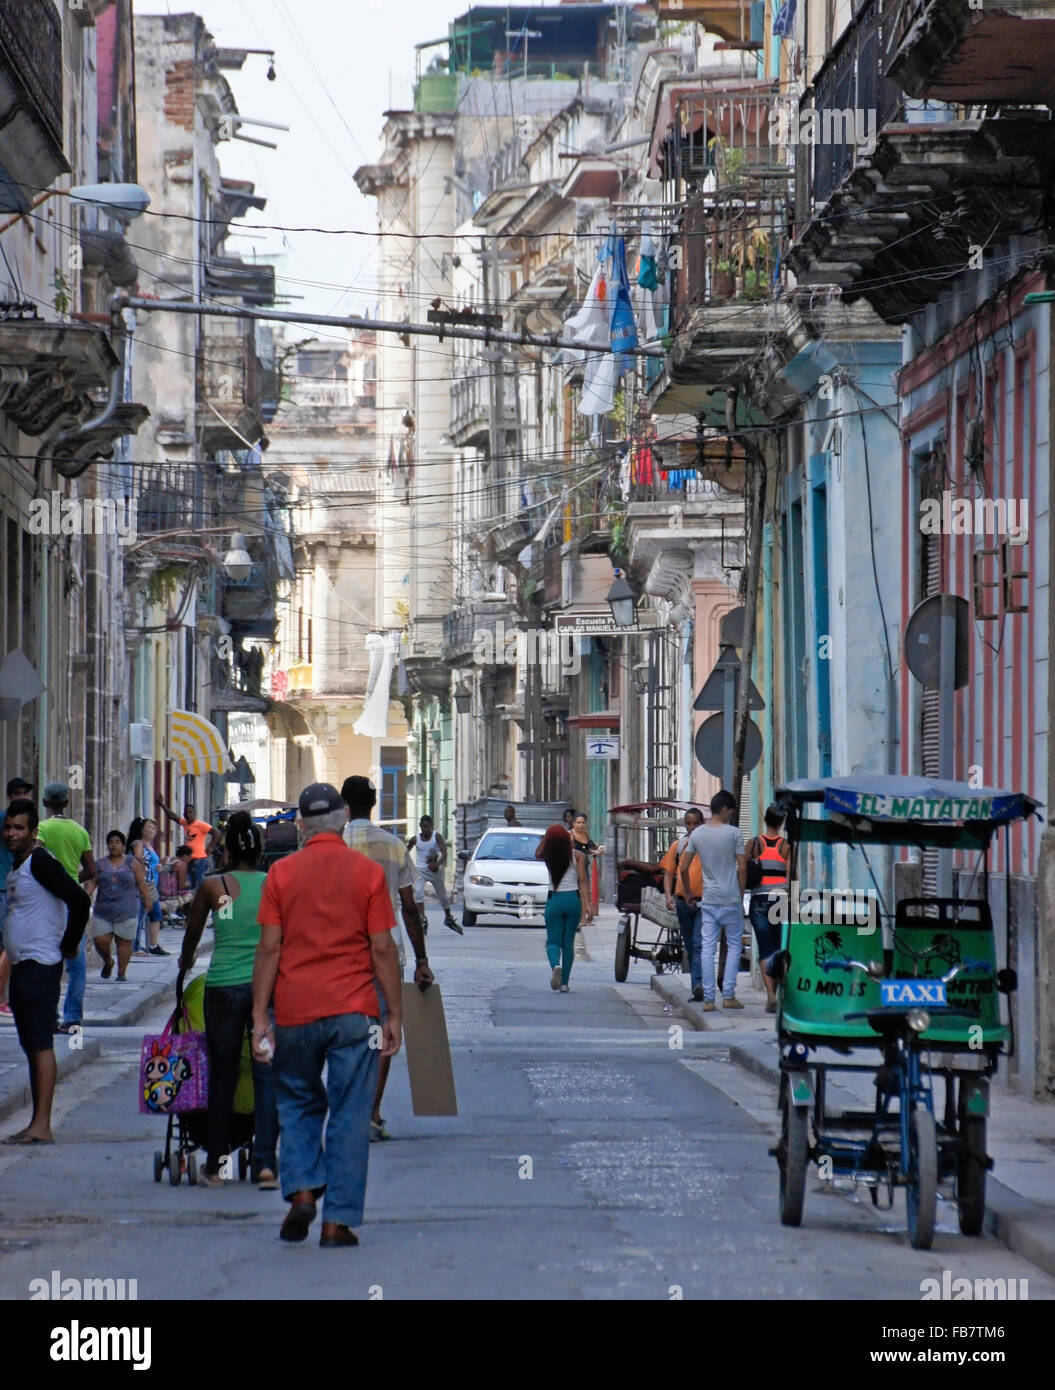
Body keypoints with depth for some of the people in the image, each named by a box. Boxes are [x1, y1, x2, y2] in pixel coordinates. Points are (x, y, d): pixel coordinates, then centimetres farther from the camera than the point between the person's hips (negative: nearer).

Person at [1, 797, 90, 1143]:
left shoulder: (40, 862, -13)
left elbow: (79, 900, -21)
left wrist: (69, 945, -12)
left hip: (40, 965, -10)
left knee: (41, 1044, -12)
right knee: (31, 1046, 10)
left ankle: (41, 1126, -15)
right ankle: (37, 1124, 13)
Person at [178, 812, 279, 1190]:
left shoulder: (213, 886, 0)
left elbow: (192, 935, 16)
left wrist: (183, 970, 34)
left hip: (223, 986, 0)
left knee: (222, 1077, 9)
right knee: (267, 1075, 3)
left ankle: (215, 1164, 16)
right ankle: (265, 1162, -5)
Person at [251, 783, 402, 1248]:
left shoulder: (281, 873, 1)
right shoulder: (367, 872, 0)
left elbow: (268, 949, -1)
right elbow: (382, 949, -1)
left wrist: (259, 1017, 1)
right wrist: (394, 1014, 5)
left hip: (295, 1014, 1)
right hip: (353, 1013, -1)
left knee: (298, 1104, 19)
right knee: (350, 1117, 3)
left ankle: (301, 1189, 0)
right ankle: (339, 1221, 0)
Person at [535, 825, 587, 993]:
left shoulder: (548, 857, 1)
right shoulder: (577, 856, -1)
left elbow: (537, 854, 24)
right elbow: (582, 880, -9)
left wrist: (545, 838, 11)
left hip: (554, 900, 0)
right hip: (573, 899, 0)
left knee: (553, 940, 5)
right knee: (568, 942, 9)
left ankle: (555, 965, -27)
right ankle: (564, 982, 10)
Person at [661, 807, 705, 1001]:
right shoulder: (678, 846, 10)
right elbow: (668, 872, 12)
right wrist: (669, 896, -2)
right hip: (683, 902, 4)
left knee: (699, 944, -15)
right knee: (690, 946, 12)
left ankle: (698, 984, -24)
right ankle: (696, 985, 21)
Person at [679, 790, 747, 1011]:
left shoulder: (697, 834, 4)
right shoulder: (733, 833, -7)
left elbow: (683, 868, 5)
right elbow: (742, 868, -7)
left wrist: (688, 893, 19)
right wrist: (741, 895, 5)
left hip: (708, 900, 3)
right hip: (731, 899, -3)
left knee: (708, 948, 4)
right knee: (734, 946, 8)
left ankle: (708, 999, 2)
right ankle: (728, 995, 3)